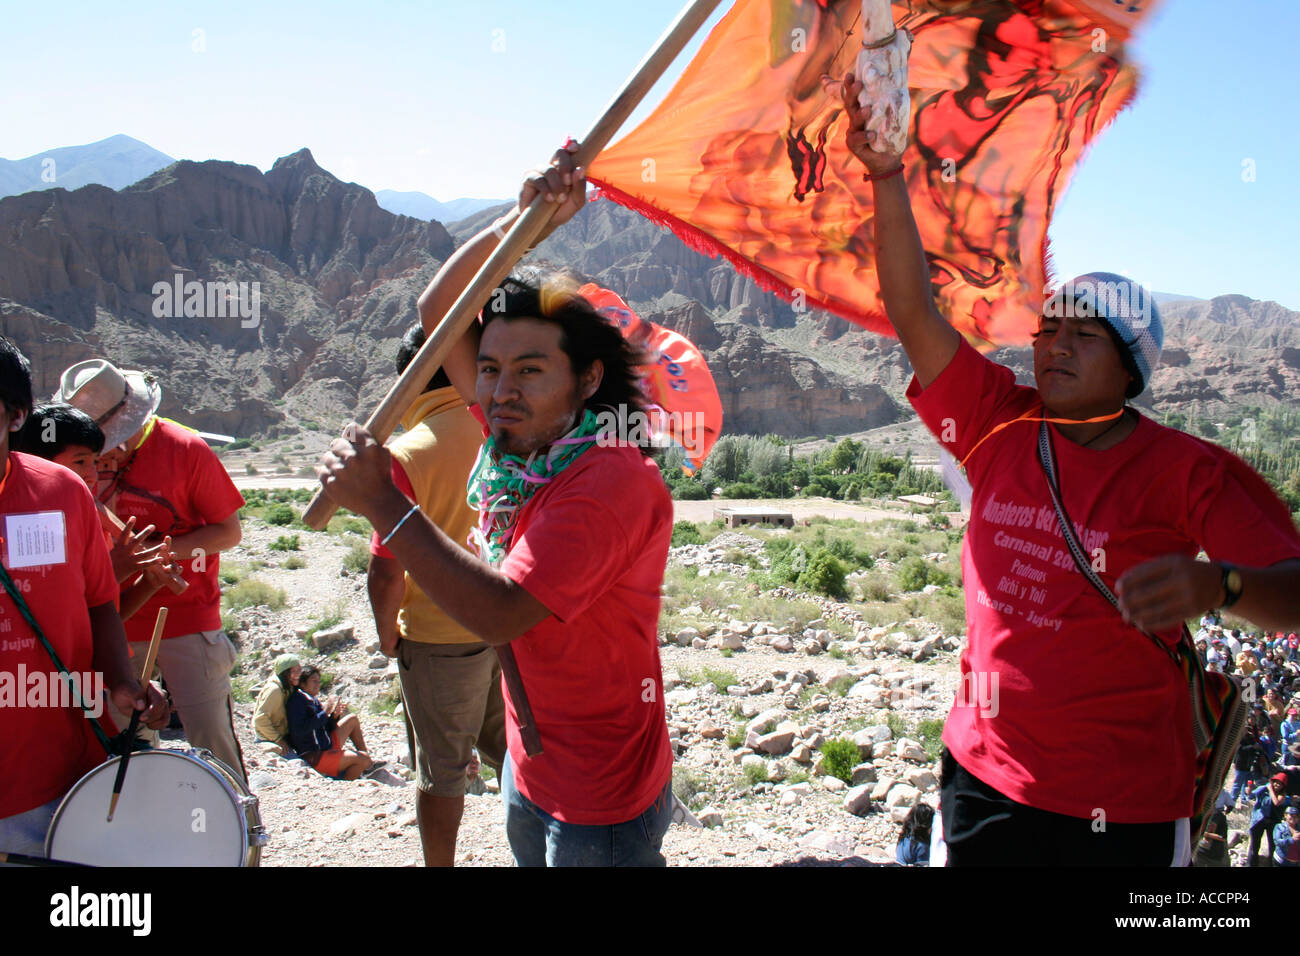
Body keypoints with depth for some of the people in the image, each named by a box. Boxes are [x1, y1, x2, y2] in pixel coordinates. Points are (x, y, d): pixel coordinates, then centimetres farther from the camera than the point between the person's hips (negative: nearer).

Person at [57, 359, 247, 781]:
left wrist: (164, 549, -20)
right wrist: (99, 497, -12)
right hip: (119, 624, 4)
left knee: (212, 741, -2)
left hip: (187, 619, -4)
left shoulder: (185, 450, -9)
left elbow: (229, 531, -6)